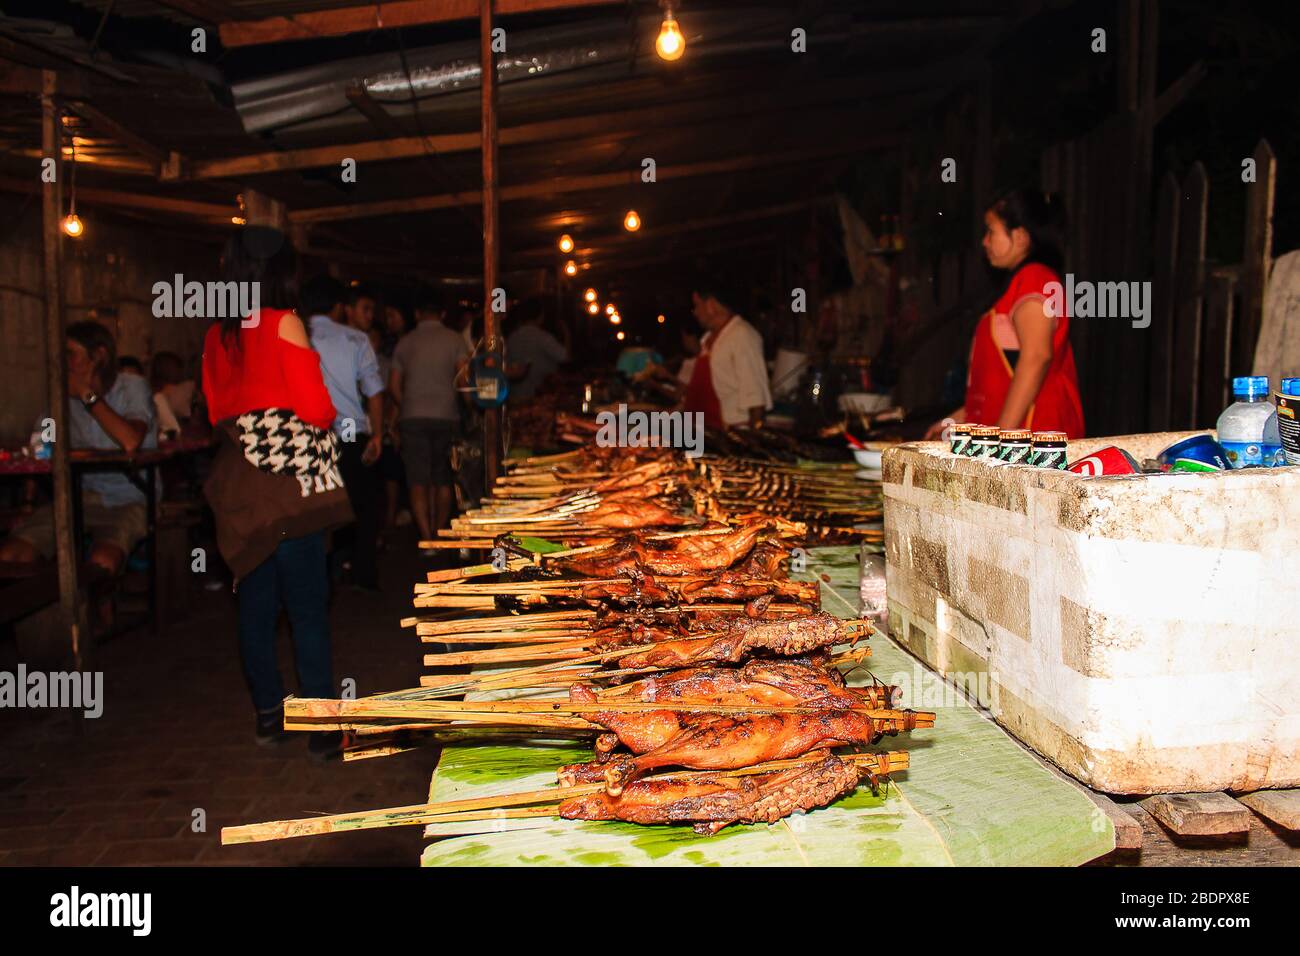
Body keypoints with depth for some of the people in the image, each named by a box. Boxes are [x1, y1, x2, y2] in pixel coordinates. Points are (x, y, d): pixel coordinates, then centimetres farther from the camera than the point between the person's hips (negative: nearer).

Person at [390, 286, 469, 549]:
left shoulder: (405, 342, 7)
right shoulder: (454, 340, 2)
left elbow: (394, 386, 6)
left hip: (413, 418, 0)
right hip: (446, 417, 0)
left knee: (418, 481, 0)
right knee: (442, 481, 12)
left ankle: (427, 539, -9)